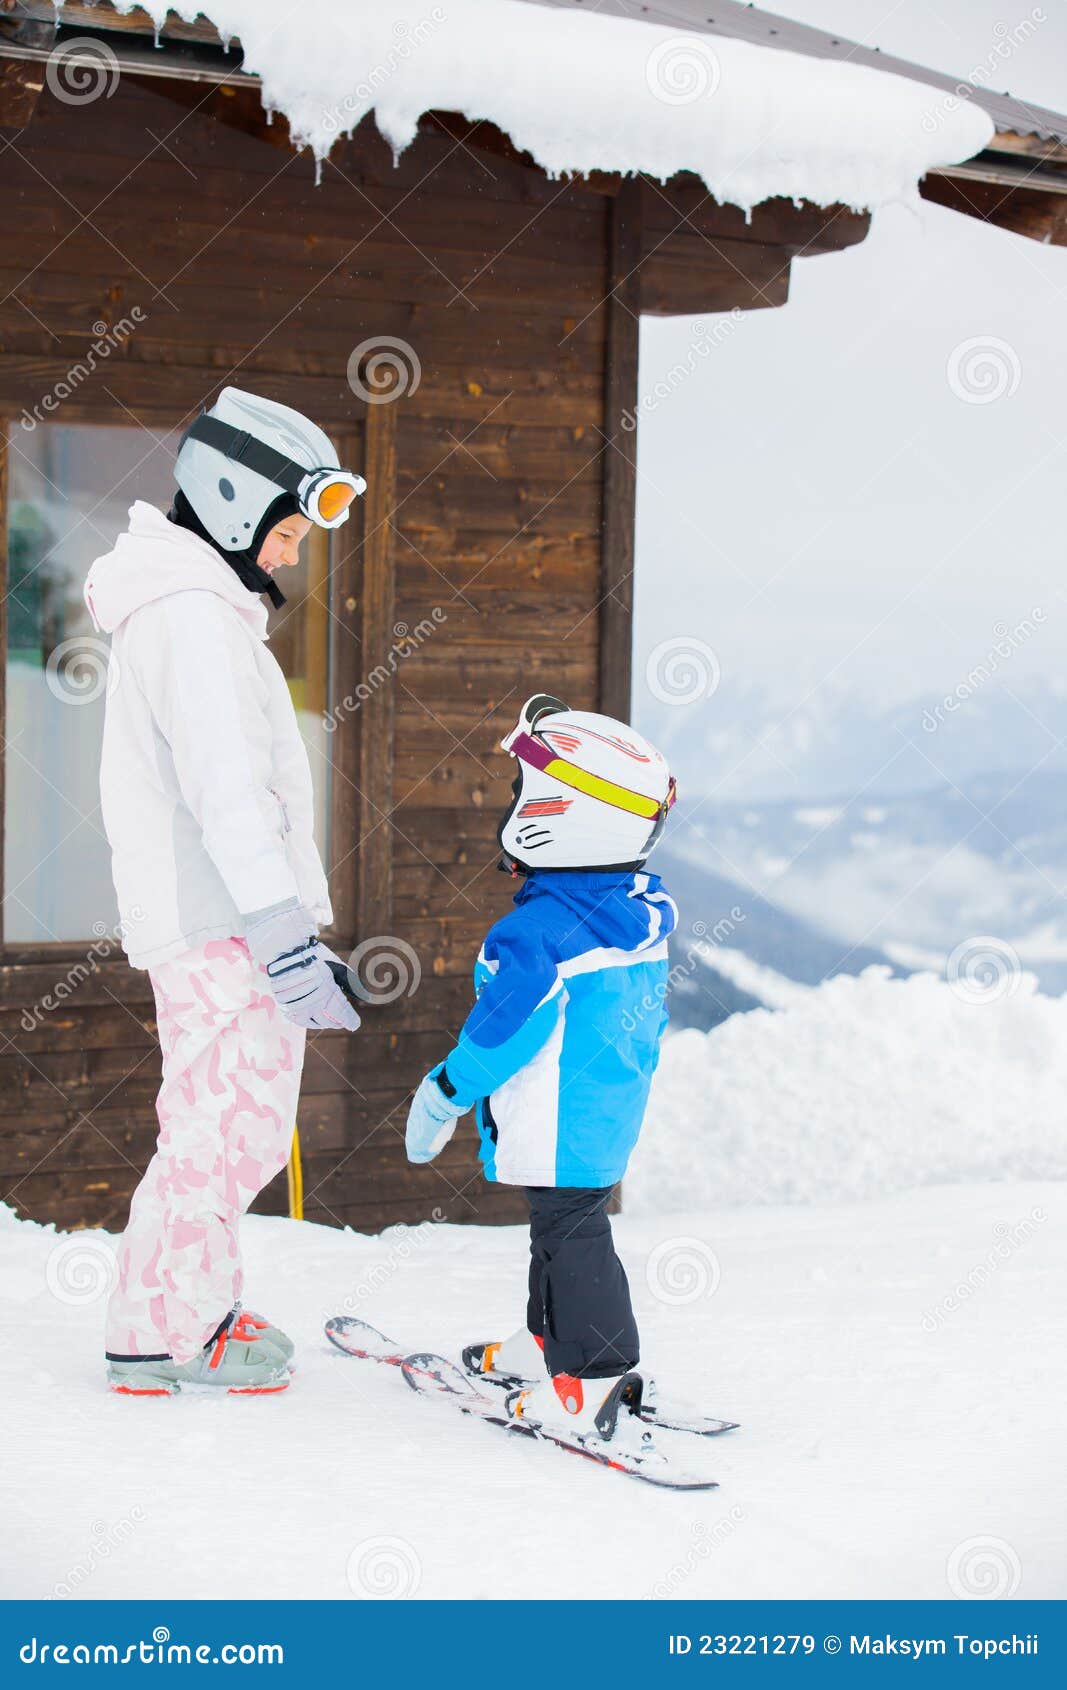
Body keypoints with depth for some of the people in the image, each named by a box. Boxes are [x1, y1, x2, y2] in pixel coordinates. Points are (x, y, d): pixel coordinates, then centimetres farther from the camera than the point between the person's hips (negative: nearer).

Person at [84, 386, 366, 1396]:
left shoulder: (207, 609, 21)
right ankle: (160, 1333, 2)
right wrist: (286, 935, -27)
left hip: (218, 920, 10)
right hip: (220, 925, -10)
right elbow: (224, 788, -22)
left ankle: (196, 1306, 27)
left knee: (241, 1121, 17)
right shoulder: (191, 615, -14)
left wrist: (294, 926, 28)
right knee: (227, 1121, -6)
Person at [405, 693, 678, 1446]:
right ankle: (550, 1341, 35)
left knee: (571, 1236, -4)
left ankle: (593, 1383, -2)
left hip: (557, 1131, -9)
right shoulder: (645, 913, 4)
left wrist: (445, 1094, -6)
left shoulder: (538, 931, -25)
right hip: (613, 1116, 9)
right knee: (569, 1226, 21)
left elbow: (502, 1027, -20)